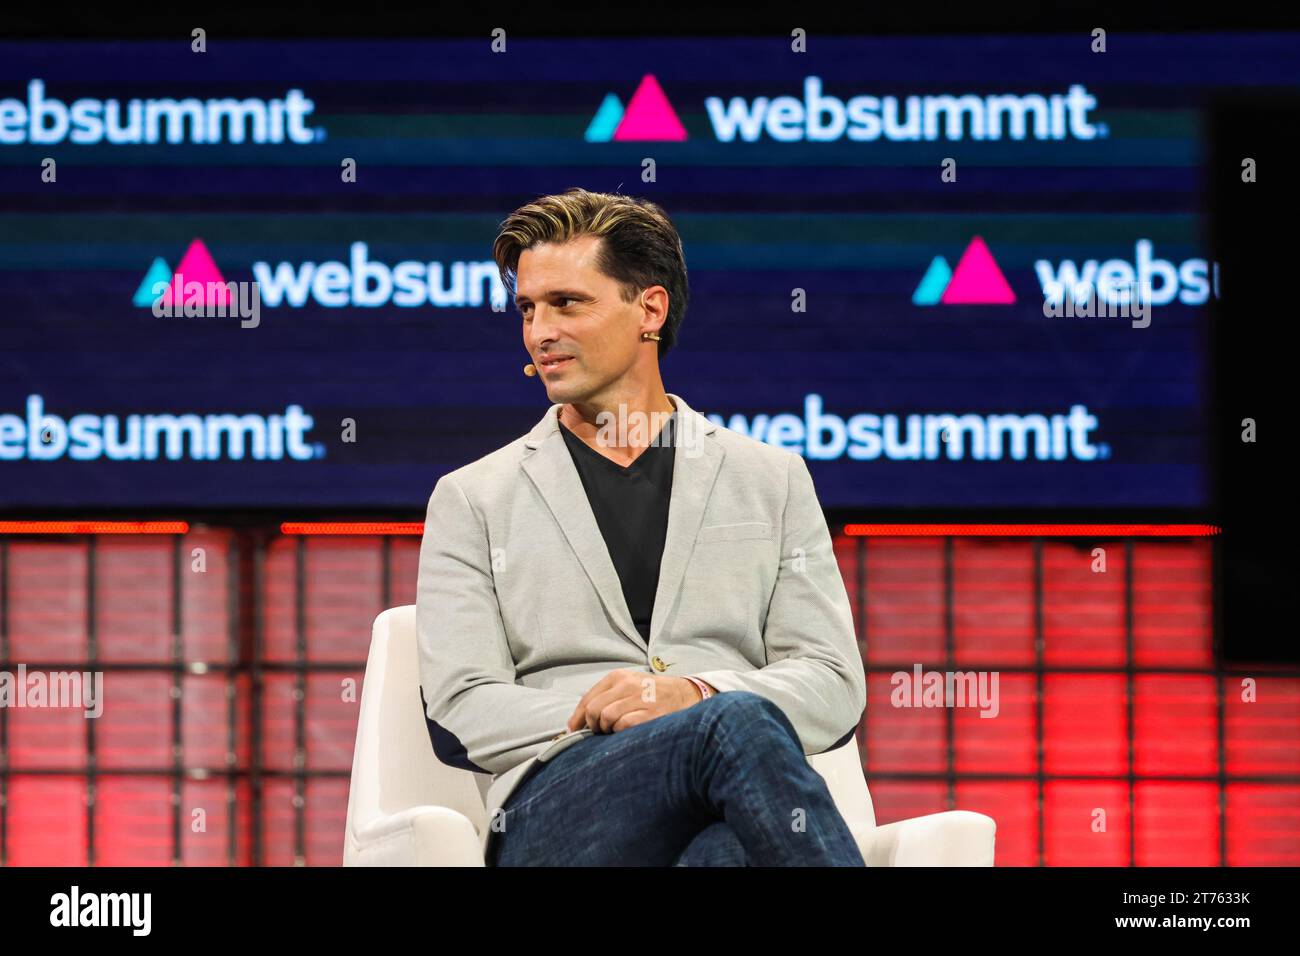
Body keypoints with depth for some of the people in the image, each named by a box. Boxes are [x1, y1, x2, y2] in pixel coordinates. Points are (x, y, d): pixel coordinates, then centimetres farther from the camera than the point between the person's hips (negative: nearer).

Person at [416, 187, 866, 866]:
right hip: (554, 806, -1)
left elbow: (835, 685, 13)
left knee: (728, 852, -43)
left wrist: (696, 694, -10)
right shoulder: (471, 500, 19)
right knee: (740, 724, -37)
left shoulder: (772, 480, 22)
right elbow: (461, 713, 6)